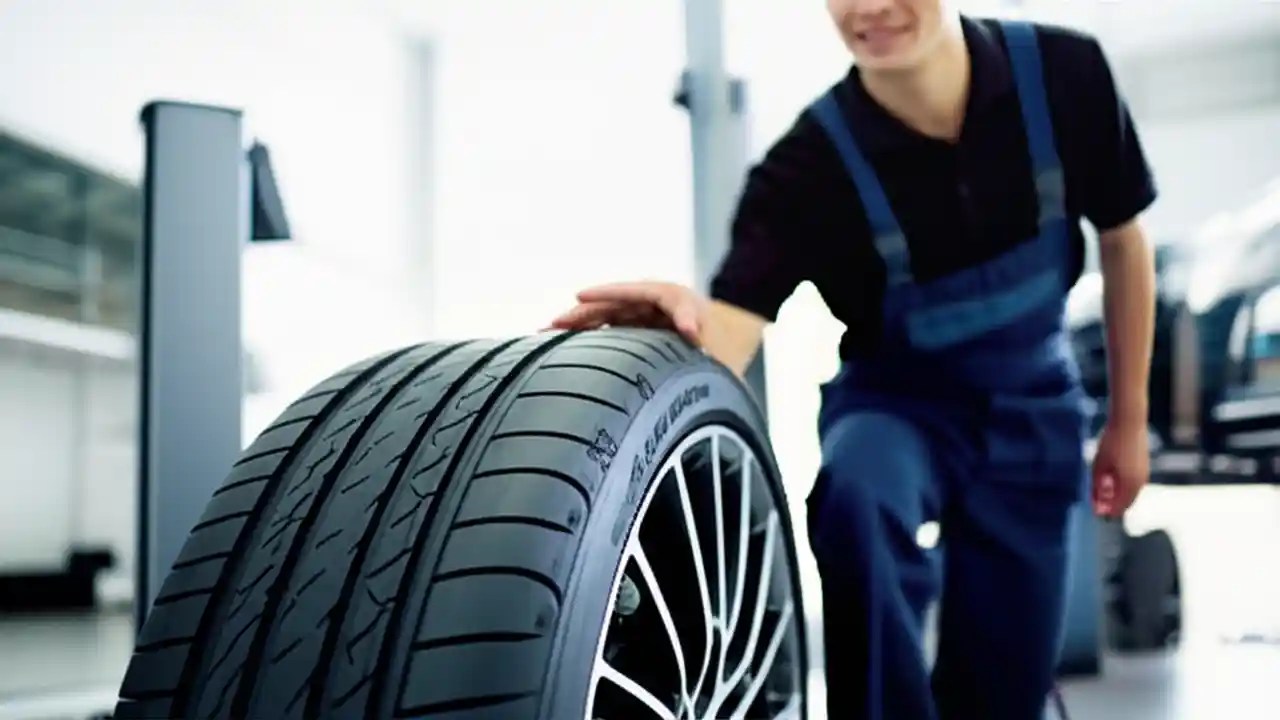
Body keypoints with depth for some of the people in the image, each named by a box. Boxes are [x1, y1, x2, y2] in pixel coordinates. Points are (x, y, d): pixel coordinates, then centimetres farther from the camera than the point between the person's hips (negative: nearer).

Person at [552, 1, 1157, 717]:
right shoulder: (812, 162, -26)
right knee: (857, 494, -38)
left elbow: (1123, 241, -3)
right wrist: (686, 321, -58)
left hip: (1032, 400, 2)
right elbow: (728, 338, -33)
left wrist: (1128, 420, 3)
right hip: (894, 396, -2)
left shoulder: (1065, 72, -19)